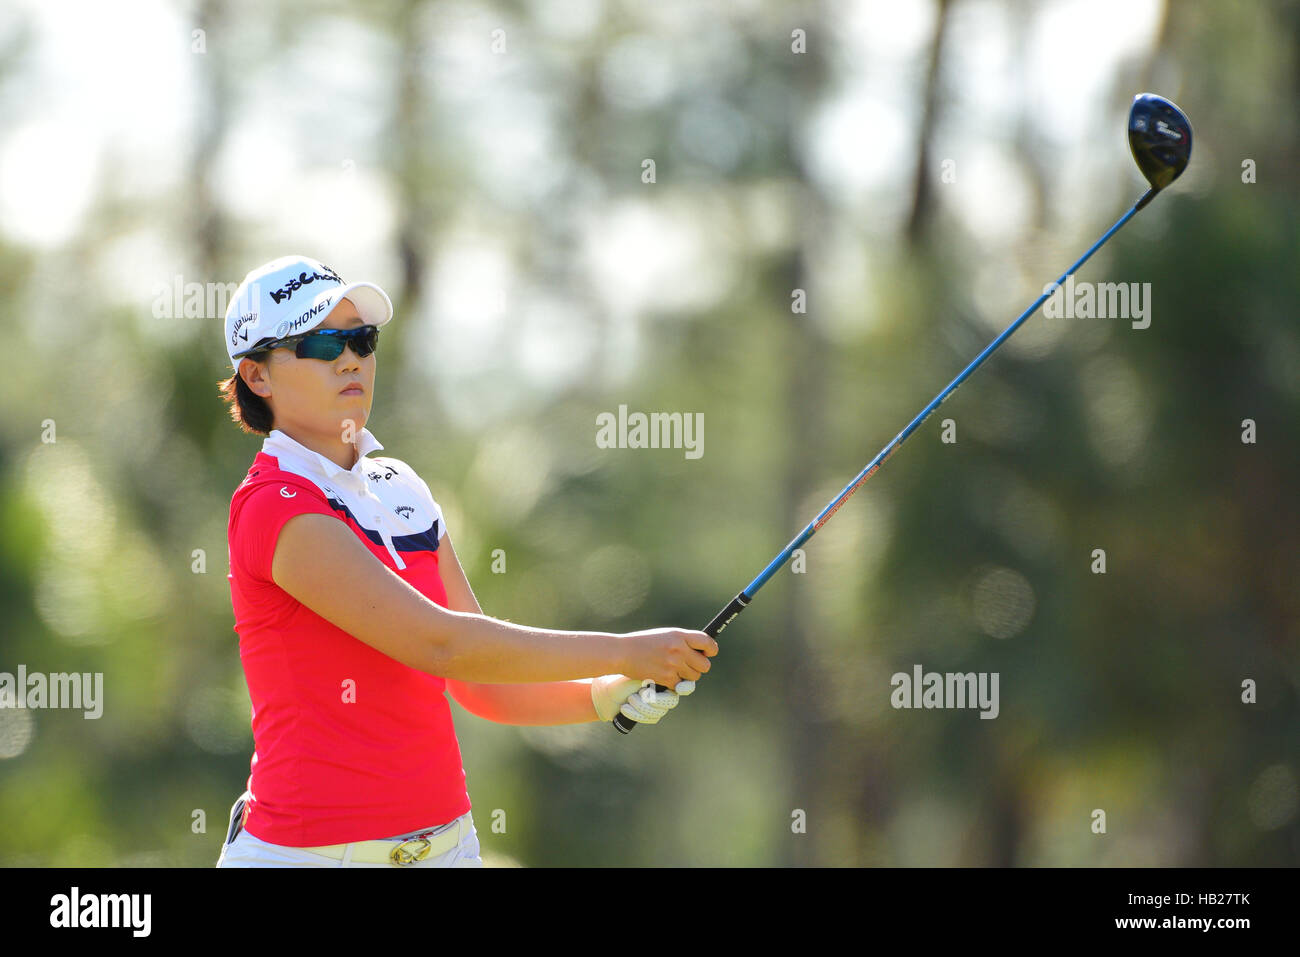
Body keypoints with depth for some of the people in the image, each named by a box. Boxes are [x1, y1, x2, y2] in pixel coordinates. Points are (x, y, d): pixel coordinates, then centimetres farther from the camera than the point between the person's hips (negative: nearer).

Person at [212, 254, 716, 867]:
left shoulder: (402, 489, 11)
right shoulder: (273, 506, -13)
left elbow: (483, 684, 11)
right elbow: (437, 643, -20)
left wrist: (611, 695, -6)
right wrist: (625, 652, -17)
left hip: (446, 840, 7)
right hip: (310, 851, -7)